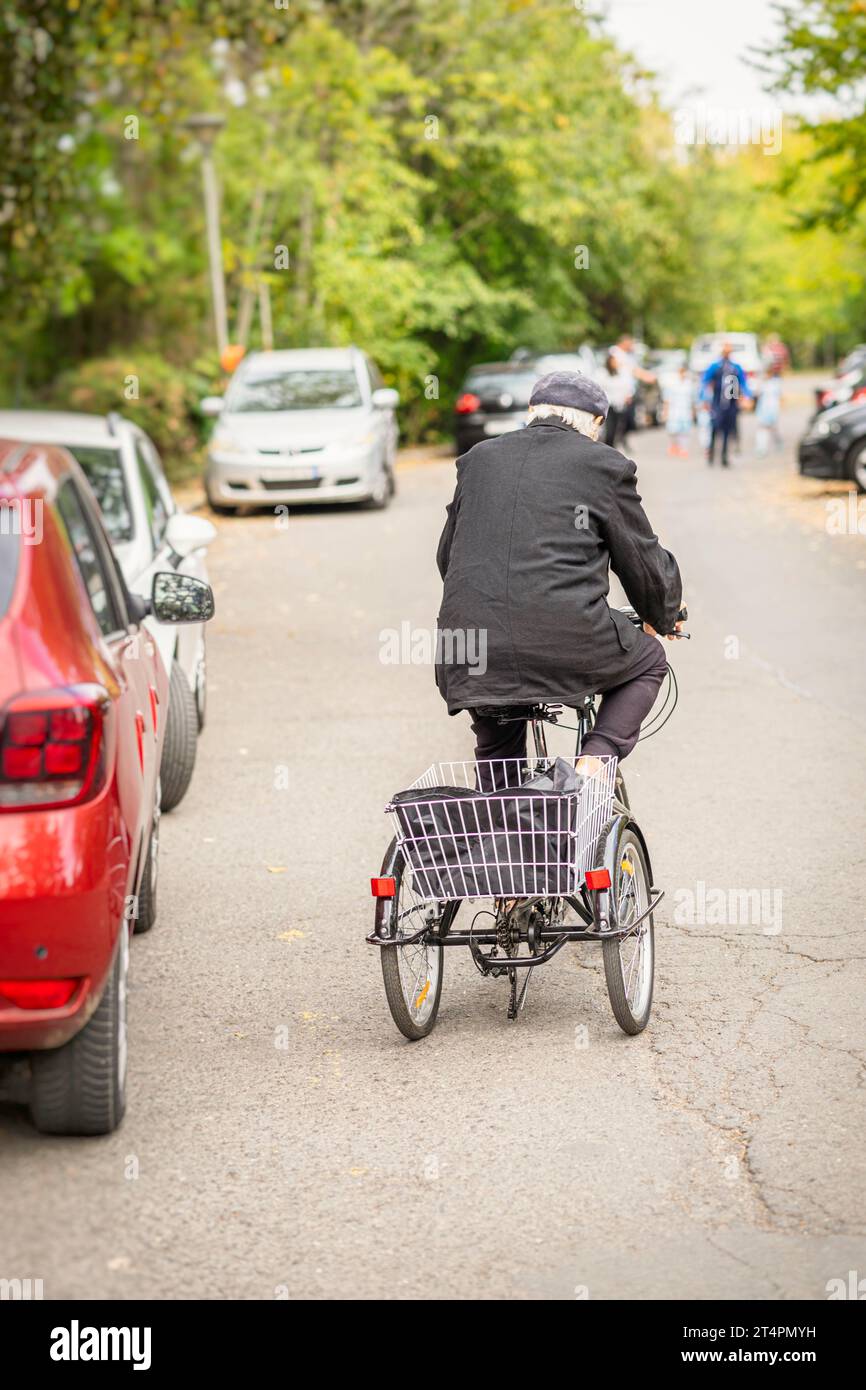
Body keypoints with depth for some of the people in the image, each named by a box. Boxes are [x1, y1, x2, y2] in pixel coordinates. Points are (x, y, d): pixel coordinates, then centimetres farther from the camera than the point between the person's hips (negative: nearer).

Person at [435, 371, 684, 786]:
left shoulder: (479, 459, 18)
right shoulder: (605, 464, 5)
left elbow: (446, 555, 25)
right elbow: (644, 561, 12)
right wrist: (662, 618, 32)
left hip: (472, 655, 4)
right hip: (568, 644, -4)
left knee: (496, 753, 29)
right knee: (649, 661, 25)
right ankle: (596, 759, 6)